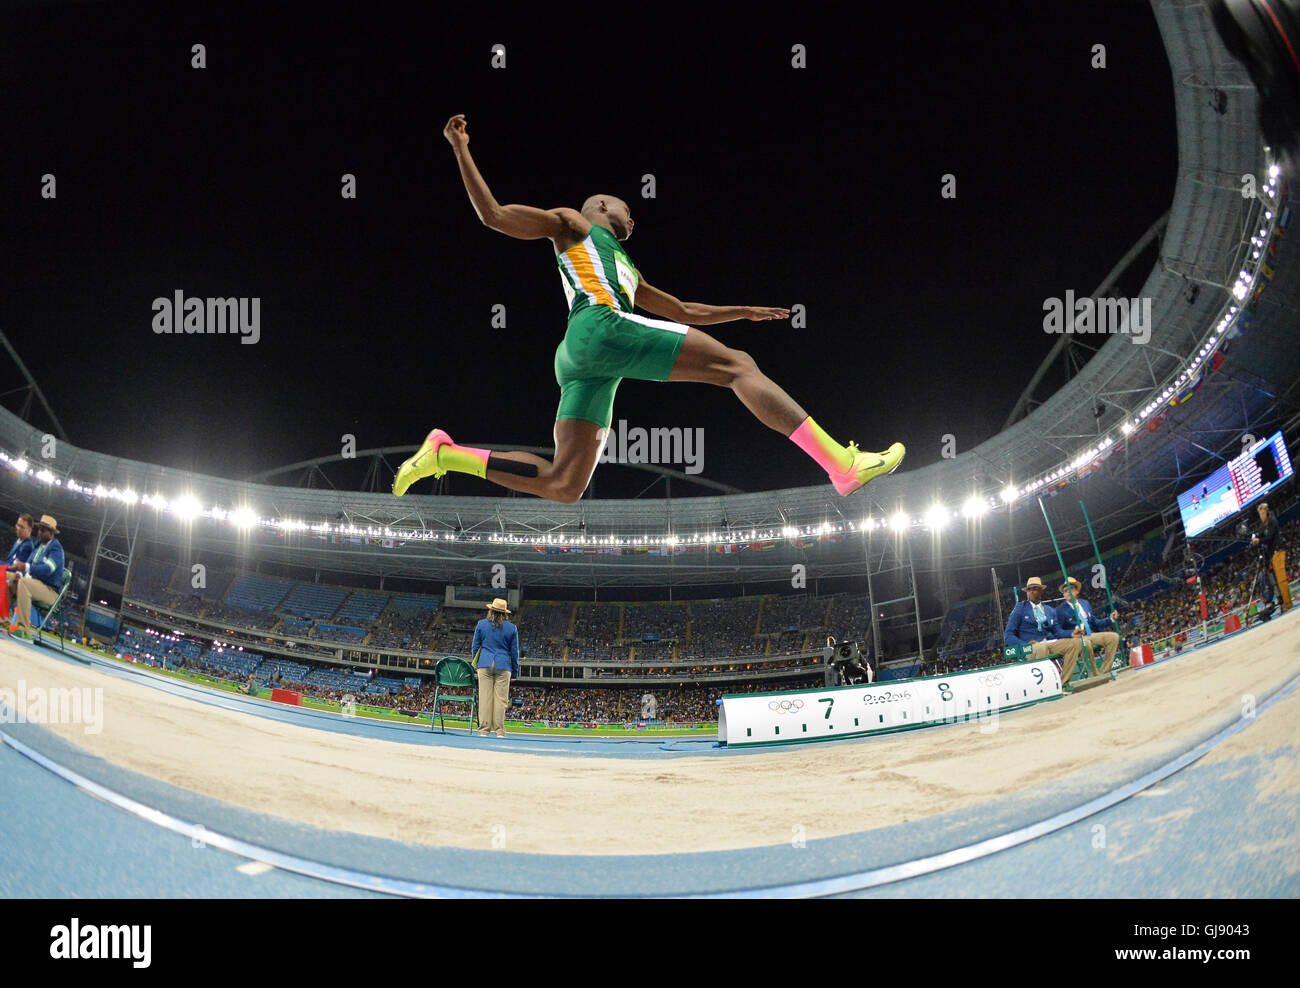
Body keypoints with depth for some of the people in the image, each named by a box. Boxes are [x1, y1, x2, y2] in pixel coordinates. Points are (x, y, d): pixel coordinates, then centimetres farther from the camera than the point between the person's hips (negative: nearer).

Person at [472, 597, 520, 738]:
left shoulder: (482, 624, 5)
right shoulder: (511, 628, 4)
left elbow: (475, 647, 9)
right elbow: (514, 652, 7)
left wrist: (476, 663, 22)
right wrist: (515, 671, 13)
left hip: (485, 664, 1)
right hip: (503, 666, 0)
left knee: (485, 697, 0)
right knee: (500, 698, -1)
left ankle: (484, 729, -3)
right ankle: (499, 730, -4)